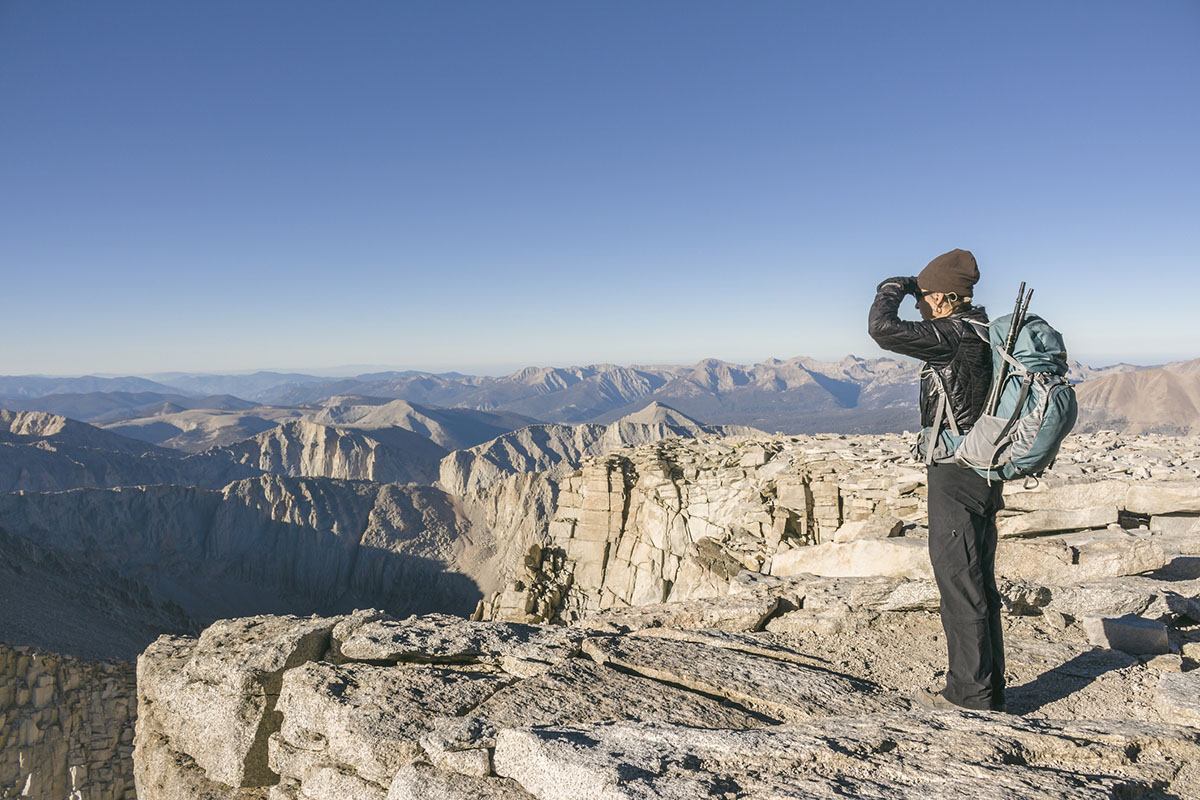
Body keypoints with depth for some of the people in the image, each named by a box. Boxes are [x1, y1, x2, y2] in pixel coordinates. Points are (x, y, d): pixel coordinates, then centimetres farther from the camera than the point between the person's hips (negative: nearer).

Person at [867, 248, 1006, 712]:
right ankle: (990, 689, 27)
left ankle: (970, 694, 10)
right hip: (980, 477, 10)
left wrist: (893, 289, -9)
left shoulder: (954, 335, -18)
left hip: (955, 480, -10)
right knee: (979, 584, 16)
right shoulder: (980, 334, 12)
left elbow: (883, 329, -25)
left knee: (960, 586, -1)